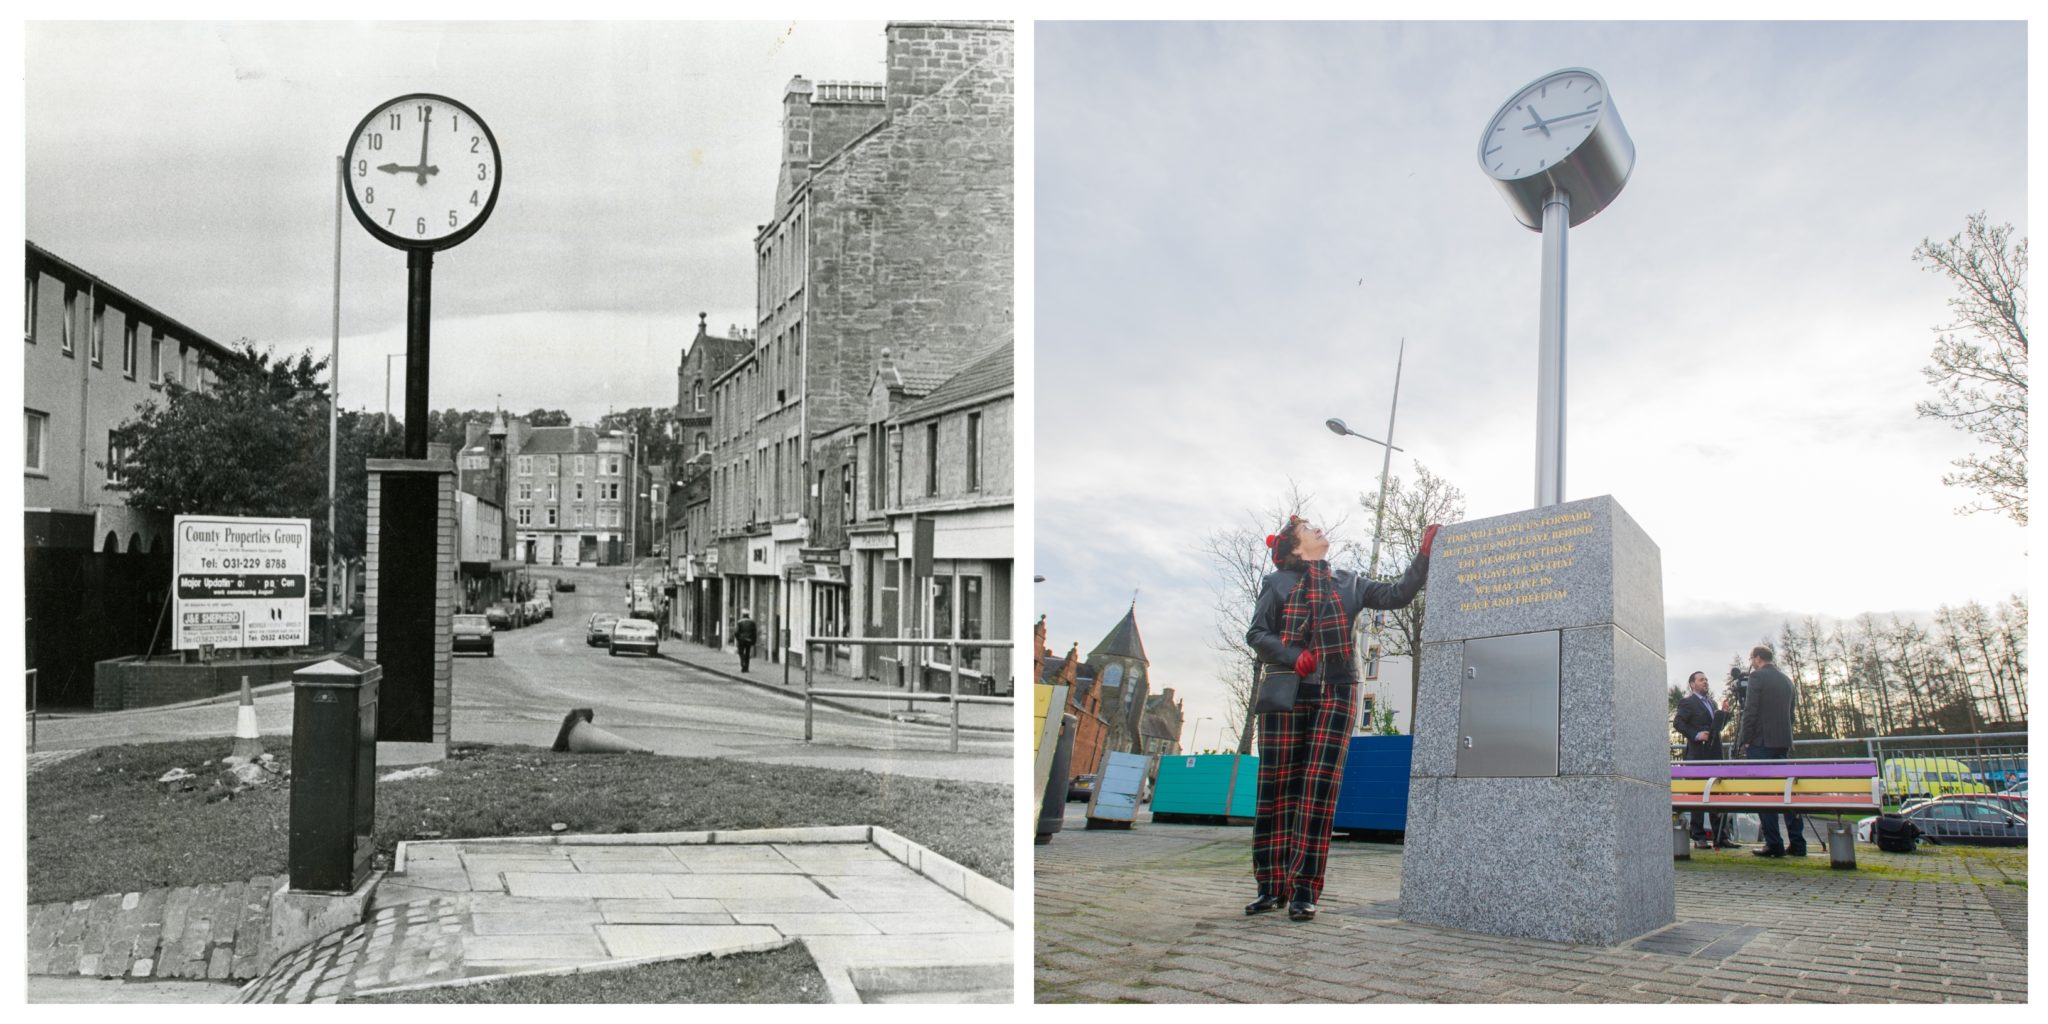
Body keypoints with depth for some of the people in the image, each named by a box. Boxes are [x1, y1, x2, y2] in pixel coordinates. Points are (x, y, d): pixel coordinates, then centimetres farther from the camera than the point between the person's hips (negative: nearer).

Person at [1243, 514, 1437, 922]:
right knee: (1278, 787, -2)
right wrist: (1294, 656, -14)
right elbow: (1257, 633, 2)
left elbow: (1396, 595, 16)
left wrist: (1424, 556, 8)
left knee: (1319, 788, -7)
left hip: (1335, 694, 2)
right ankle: (1272, 886, 3)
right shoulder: (1278, 583, 9)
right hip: (1286, 692, -2)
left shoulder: (1348, 583, 18)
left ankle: (1304, 892, -8)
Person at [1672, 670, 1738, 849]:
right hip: (1698, 755, -7)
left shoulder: (1711, 702, 20)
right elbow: (1677, 722, -13)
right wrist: (1696, 735, -20)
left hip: (1715, 754, 7)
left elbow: (1719, 726, 24)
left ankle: (1721, 837, 9)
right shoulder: (1687, 702, -4)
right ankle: (1699, 838, 1)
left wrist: (1724, 712, 8)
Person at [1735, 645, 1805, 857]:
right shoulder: (1786, 680, 16)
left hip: (1761, 742, -7)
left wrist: (1744, 740, -7)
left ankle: (1774, 844, -10)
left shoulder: (1757, 677, -6)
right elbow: (1791, 713, 19)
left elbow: (1751, 711, -13)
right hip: (1783, 742, 7)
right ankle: (1797, 843, 6)